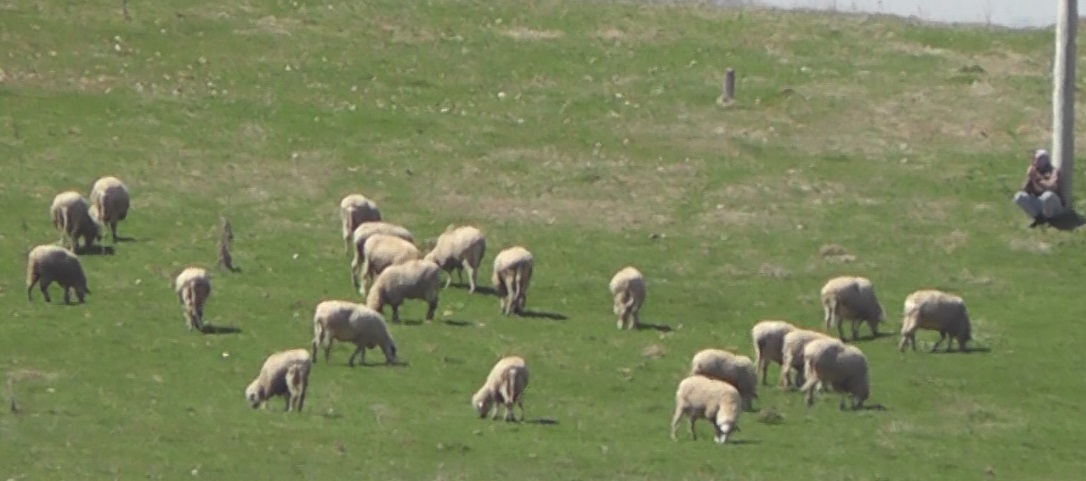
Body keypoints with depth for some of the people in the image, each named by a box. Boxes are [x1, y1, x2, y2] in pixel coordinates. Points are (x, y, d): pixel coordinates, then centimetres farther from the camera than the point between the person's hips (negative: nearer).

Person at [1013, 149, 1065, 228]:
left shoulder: (1054, 171, -11)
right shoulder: (1033, 171, 3)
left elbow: (1052, 187, -29)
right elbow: (1025, 191, -2)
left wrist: (1038, 179, -27)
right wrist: (1029, 178, -17)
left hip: (1053, 206, -4)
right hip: (1038, 204, 4)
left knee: (1048, 195, -40)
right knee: (1019, 196, -19)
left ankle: (1047, 218, -11)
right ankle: (1039, 217, -12)